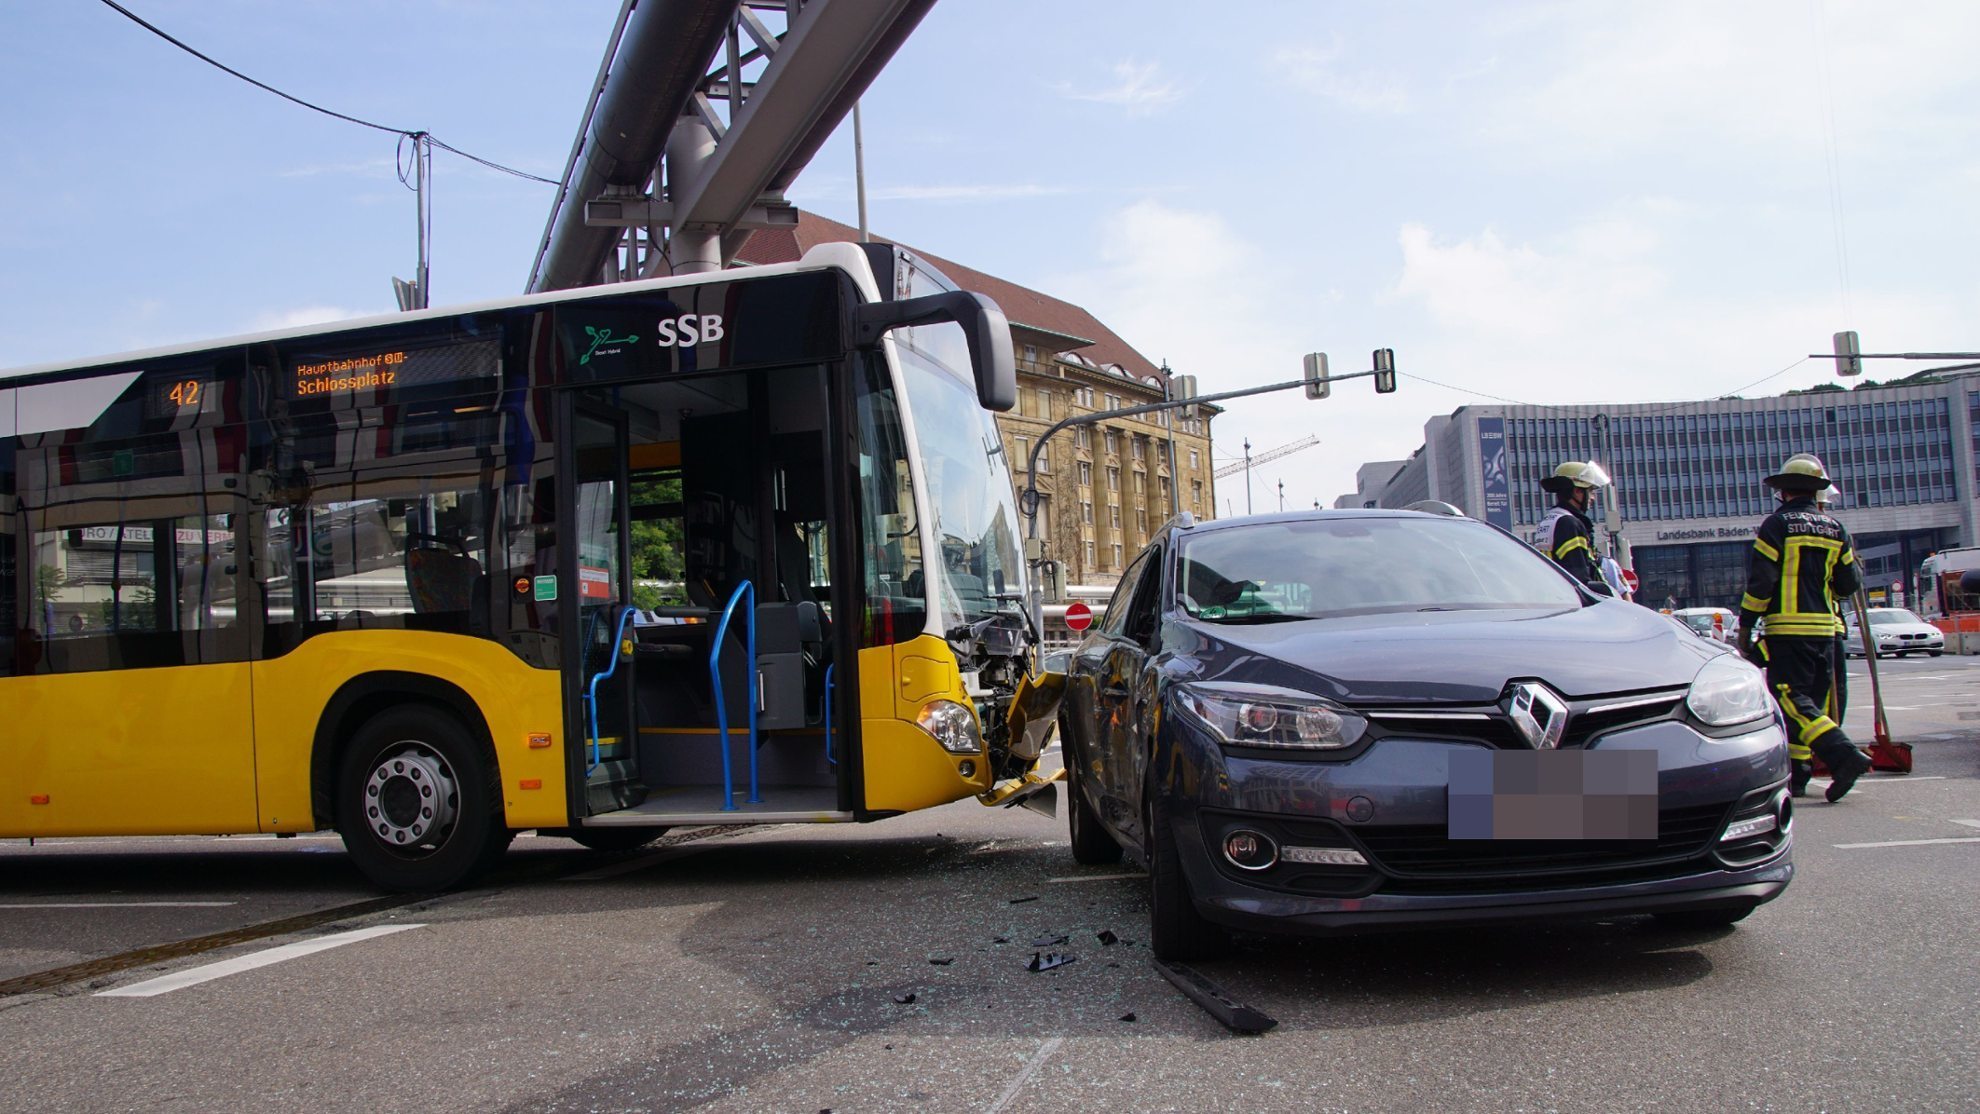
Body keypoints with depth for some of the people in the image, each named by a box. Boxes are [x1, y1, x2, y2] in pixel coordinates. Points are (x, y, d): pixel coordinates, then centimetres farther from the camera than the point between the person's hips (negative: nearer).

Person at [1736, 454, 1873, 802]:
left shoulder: (1776, 525, -6)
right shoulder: (1835, 530, 10)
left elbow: (1760, 581, -11)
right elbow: (1848, 583, 13)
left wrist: (1745, 627, -5)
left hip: (1787, 629, -6)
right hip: (1824, 629, 6)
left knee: (1792, 700, -8)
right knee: (1810, 700, 12)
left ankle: (1845, 756, -23)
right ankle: (1796, 774, 13)